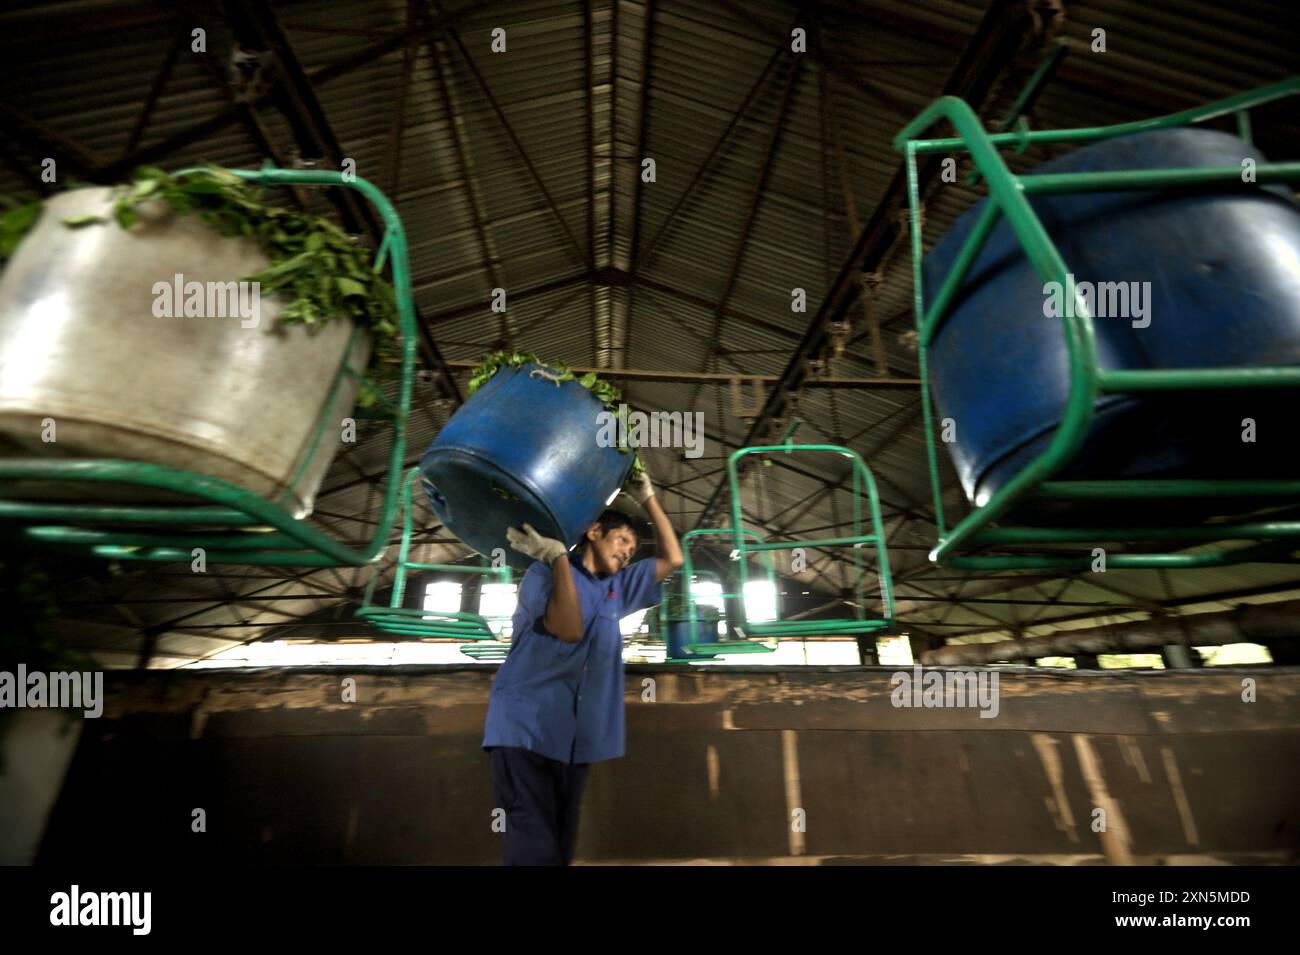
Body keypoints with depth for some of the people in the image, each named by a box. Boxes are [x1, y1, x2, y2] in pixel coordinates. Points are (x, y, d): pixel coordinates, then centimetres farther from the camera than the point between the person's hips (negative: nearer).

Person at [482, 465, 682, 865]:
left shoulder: (617, 588, 19)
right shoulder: (543, 574, -2)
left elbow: (672, 558, 19)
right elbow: (569, 631, -18)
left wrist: (648, 498, 14)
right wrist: (559, 557, -19)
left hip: (575, 738, 7)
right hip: (525, 728, -7)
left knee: (559, 849, 11)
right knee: (534, 851, -11)